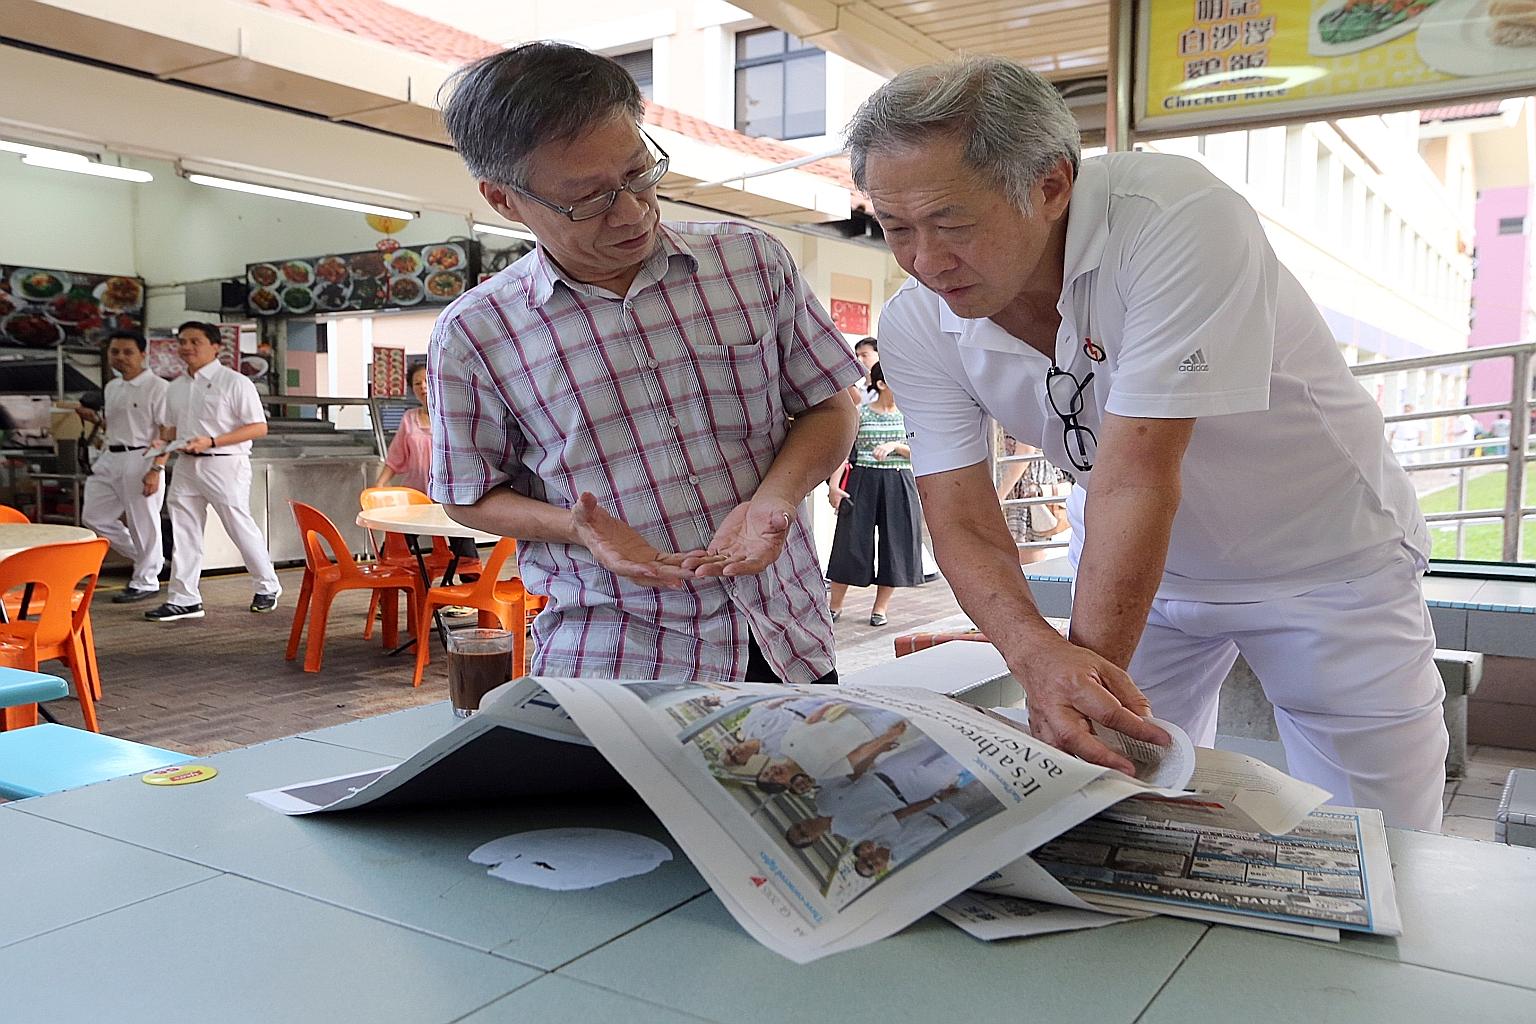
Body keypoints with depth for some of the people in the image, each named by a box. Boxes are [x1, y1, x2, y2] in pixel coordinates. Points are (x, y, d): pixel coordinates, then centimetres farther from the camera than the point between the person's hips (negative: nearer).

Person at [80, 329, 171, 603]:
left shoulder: (157, 387, -10)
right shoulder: (111, 388, 15)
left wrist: (155, 469, -21)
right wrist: (93, 418, 7)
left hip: (140, 459, -9)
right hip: (110, 458, 9)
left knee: (143, 523, -1)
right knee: (94, 516, 9)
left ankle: (145, 582, 14)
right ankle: (144, 559, 24)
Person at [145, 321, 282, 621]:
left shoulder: (235, 382, -7)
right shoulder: (176, 387, 14)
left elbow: (258, 427, -11)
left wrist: (211, 441, -19)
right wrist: (162, 443, 3)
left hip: (224, 464, -7)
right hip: (186, 465, 7)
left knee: (240, 526, -2)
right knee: (183, 532, 5)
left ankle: (267, 587, 15)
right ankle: (184, 599, 12)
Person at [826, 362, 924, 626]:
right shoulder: (859, 413, 0)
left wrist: (894, 445, -14)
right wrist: (834, 485, -13)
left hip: (898, 484, 3)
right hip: (863, 481, -2)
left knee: (894, 543, 3)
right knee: (852, 540, -2)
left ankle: (881, 607, 15)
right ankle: (835, 604, 9)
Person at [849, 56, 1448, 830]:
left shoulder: (1175, 218, -32)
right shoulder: (917, 328, -17)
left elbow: (1136, 477, -34)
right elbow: (962, 526, -18)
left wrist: (1087, 662, -35)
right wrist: (1039, 655, -36)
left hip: (1323, 557, -3)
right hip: (1136, 563, 4)